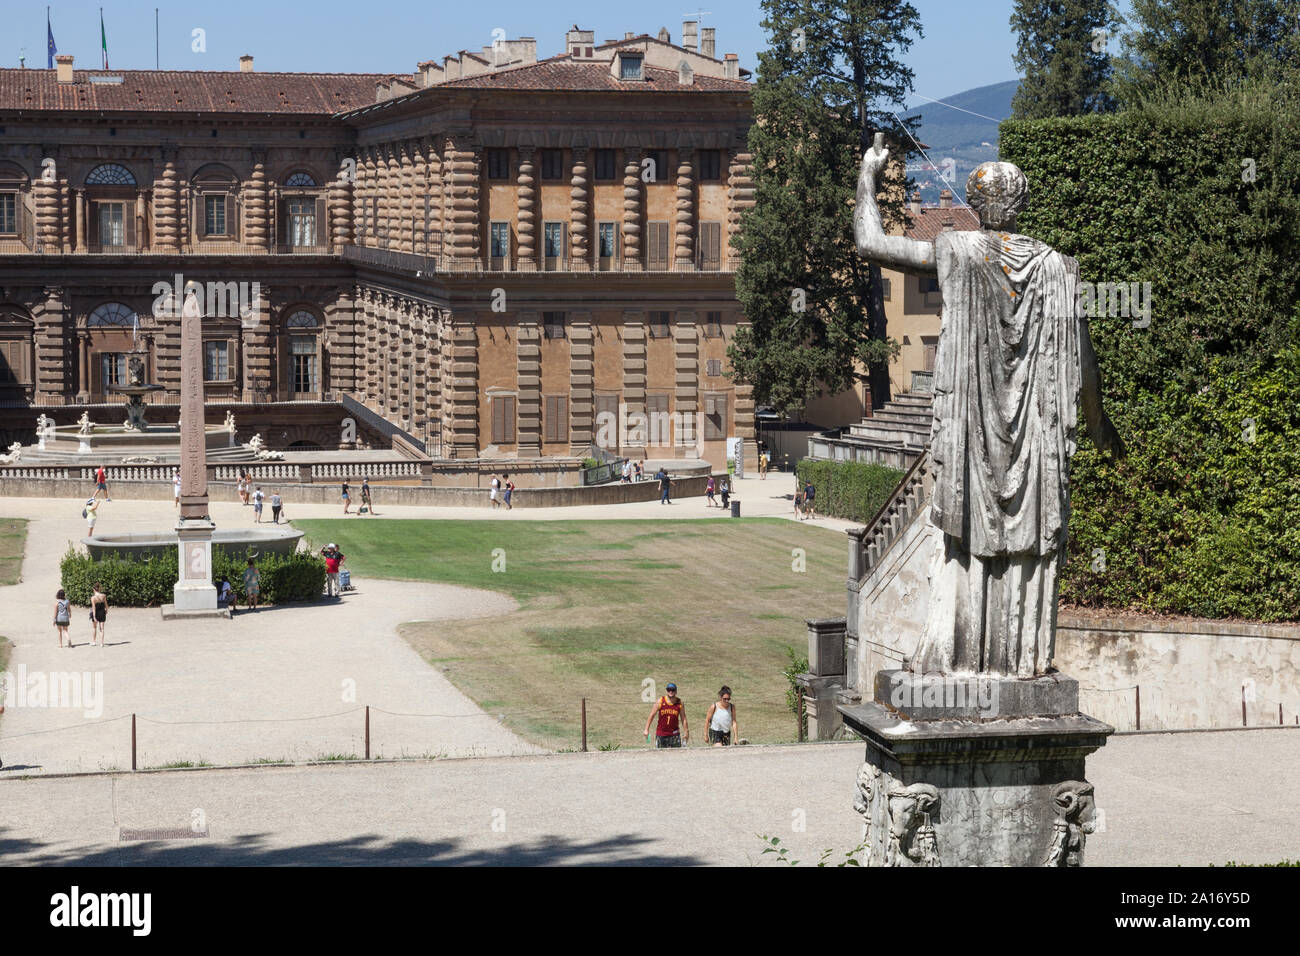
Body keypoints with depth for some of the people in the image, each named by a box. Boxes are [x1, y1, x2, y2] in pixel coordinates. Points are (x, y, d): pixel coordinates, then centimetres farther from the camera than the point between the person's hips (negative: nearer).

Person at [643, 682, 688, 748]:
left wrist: (686, 732, 3)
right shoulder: (660, 702, -4)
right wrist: (646, 729, -2)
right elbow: (652, 715, 1)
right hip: (661, 734, 0)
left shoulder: (680, 703, -1)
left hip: (674, 734, 0)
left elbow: (683, 719, 5)